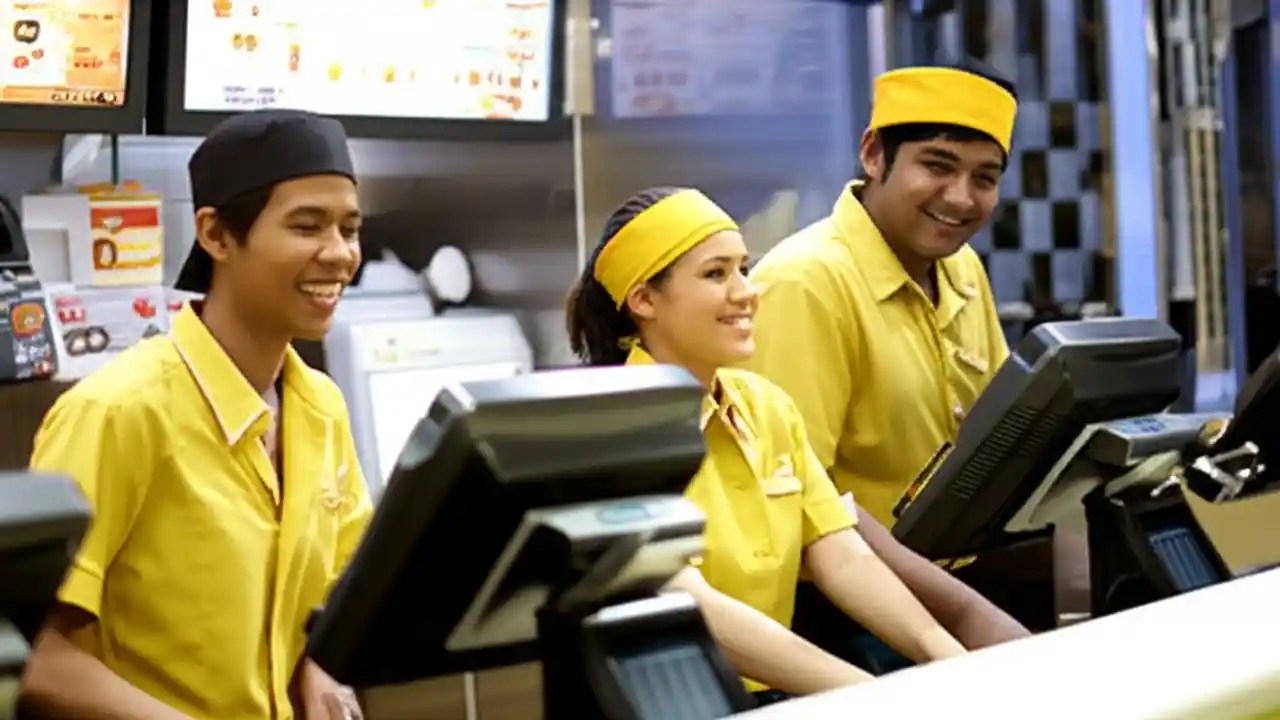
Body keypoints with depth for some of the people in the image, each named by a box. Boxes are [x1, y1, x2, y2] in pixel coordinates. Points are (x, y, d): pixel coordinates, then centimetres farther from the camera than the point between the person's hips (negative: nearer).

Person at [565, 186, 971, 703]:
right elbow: (686, 609, -24)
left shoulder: (766, 403, 8)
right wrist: (871, 693, -31)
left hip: (770, 692, 6)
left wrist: (952, 661, -15)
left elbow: (842, 556, 0)